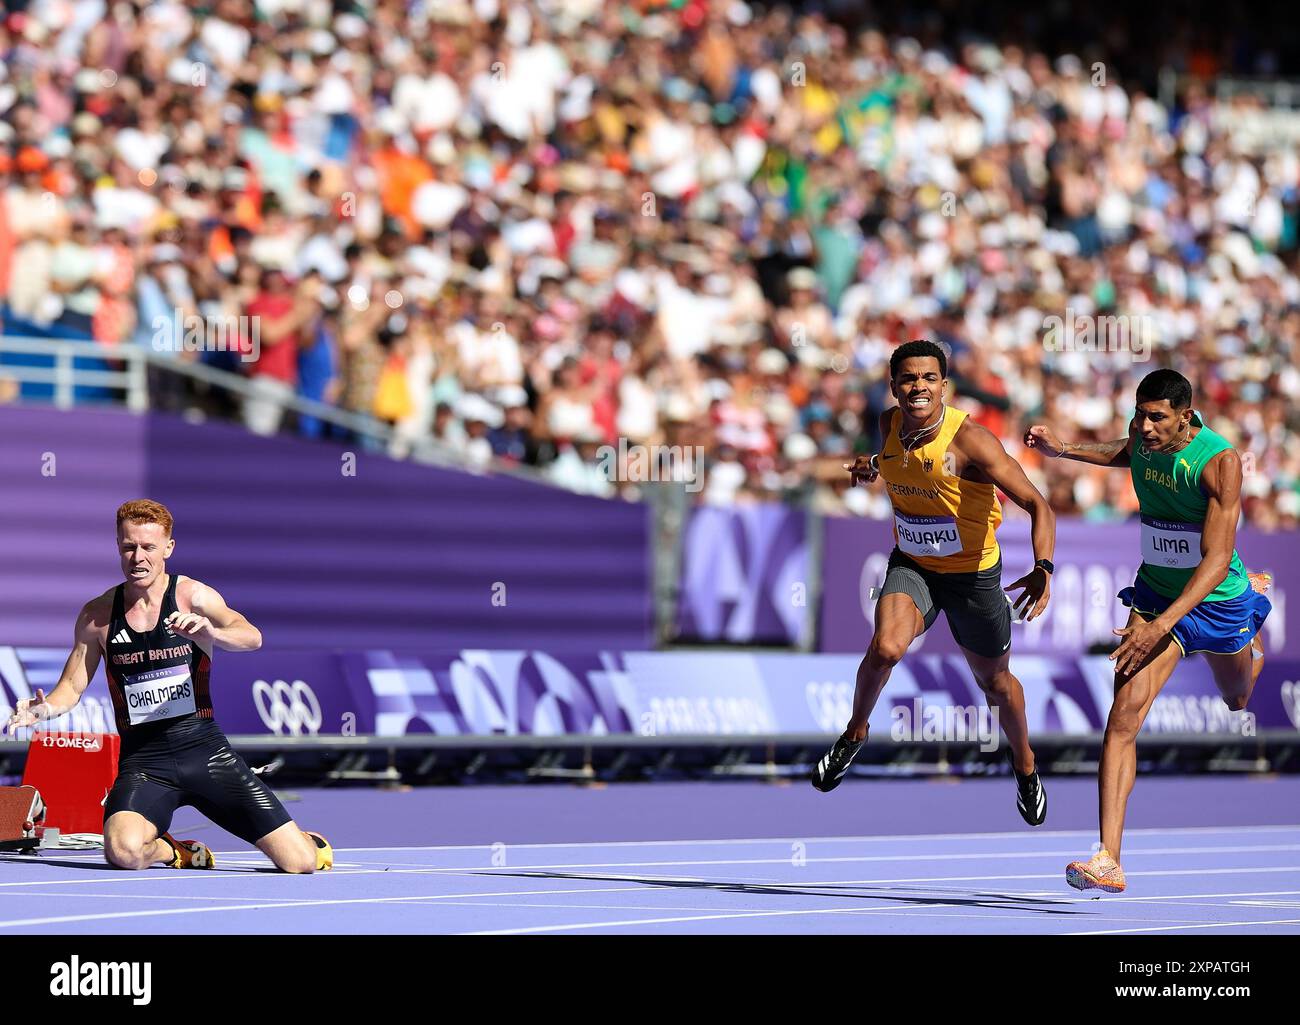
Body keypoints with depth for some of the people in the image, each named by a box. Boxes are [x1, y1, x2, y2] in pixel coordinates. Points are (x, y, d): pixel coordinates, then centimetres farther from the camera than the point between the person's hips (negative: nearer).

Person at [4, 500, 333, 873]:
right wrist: (47, 708, -12)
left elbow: (251, 637, -20)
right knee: (125, 851, -33)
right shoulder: (97, 615, 4)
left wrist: (209, 632, -42)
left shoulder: (193, 596, -3)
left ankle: (306, 841, 31)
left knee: (300, 863, -10)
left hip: (205, 750, -1)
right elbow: (72, 685, 11)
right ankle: (173, 853, 5)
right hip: (142, 761, 1)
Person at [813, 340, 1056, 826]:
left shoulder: (971, 440, -27)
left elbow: (1037, 504, -28)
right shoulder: (890, 425, -9)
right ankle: (855, 734, 2)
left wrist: (1043, 569, -42)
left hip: (973, 574, -2)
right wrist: (874, 466, 0)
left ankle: (1024, 763, 43)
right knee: (885, 649, -26)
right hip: (911, 566, 2)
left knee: (995, 682, 14)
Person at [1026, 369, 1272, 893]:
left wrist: (1160, 625, -40)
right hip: (1155, 591, 2)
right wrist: (1063, 449, 7)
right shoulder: (1144, 435, -11)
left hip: (1218, 600, -2)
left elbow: (1217, 560, -32)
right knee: (1124, 715, -19)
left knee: (1237, 699, 29)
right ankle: (1108, 860, -24)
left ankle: (1253, 597, 65)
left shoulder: (1220, 461, -28)